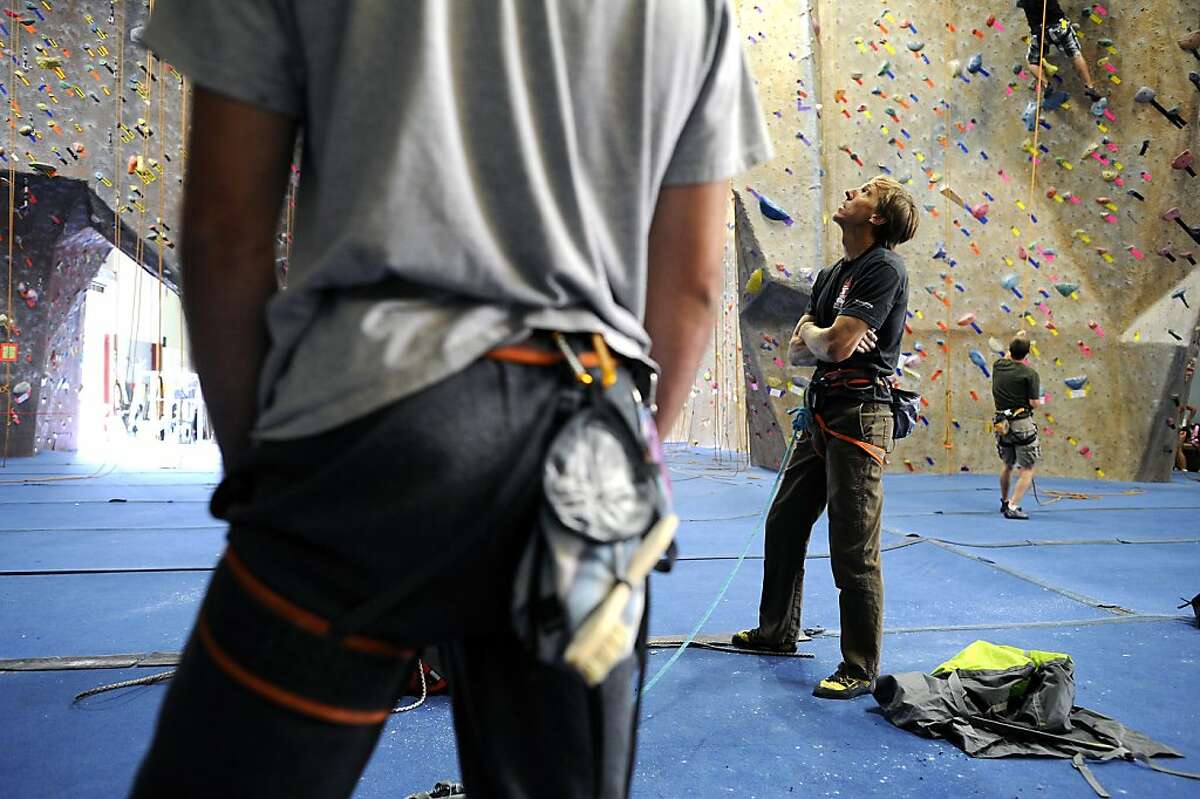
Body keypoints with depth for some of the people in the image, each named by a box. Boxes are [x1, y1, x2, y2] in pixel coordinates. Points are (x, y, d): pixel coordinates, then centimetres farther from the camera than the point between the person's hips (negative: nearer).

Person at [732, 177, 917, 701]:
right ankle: (777, 632, 34)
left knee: (854, 550, -5)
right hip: (822, 416, 10)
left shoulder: (883, 268, -11)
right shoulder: (831, 275, 17)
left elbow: (835, 346, -21)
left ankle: (860, 668, 9)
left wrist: (810, 333, 0)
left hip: (858, 417, -10)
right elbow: (796, 353, 13)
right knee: (784, 524, 17)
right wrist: (823, 338, -8)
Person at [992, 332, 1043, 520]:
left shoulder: (998, 366, 3)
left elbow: (1007, 357, 28)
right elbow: (1035, 403, -11)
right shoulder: (1029, 373, -12)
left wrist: (1016, 339, 39)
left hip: (1002, 425, 6)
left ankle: (1005, 502, 38)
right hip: (1022, 425, -6)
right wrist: (1039, 399, 11)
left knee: (1008, 465, 25)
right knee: (1027, 470, 0)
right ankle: (1012, 507, -12)